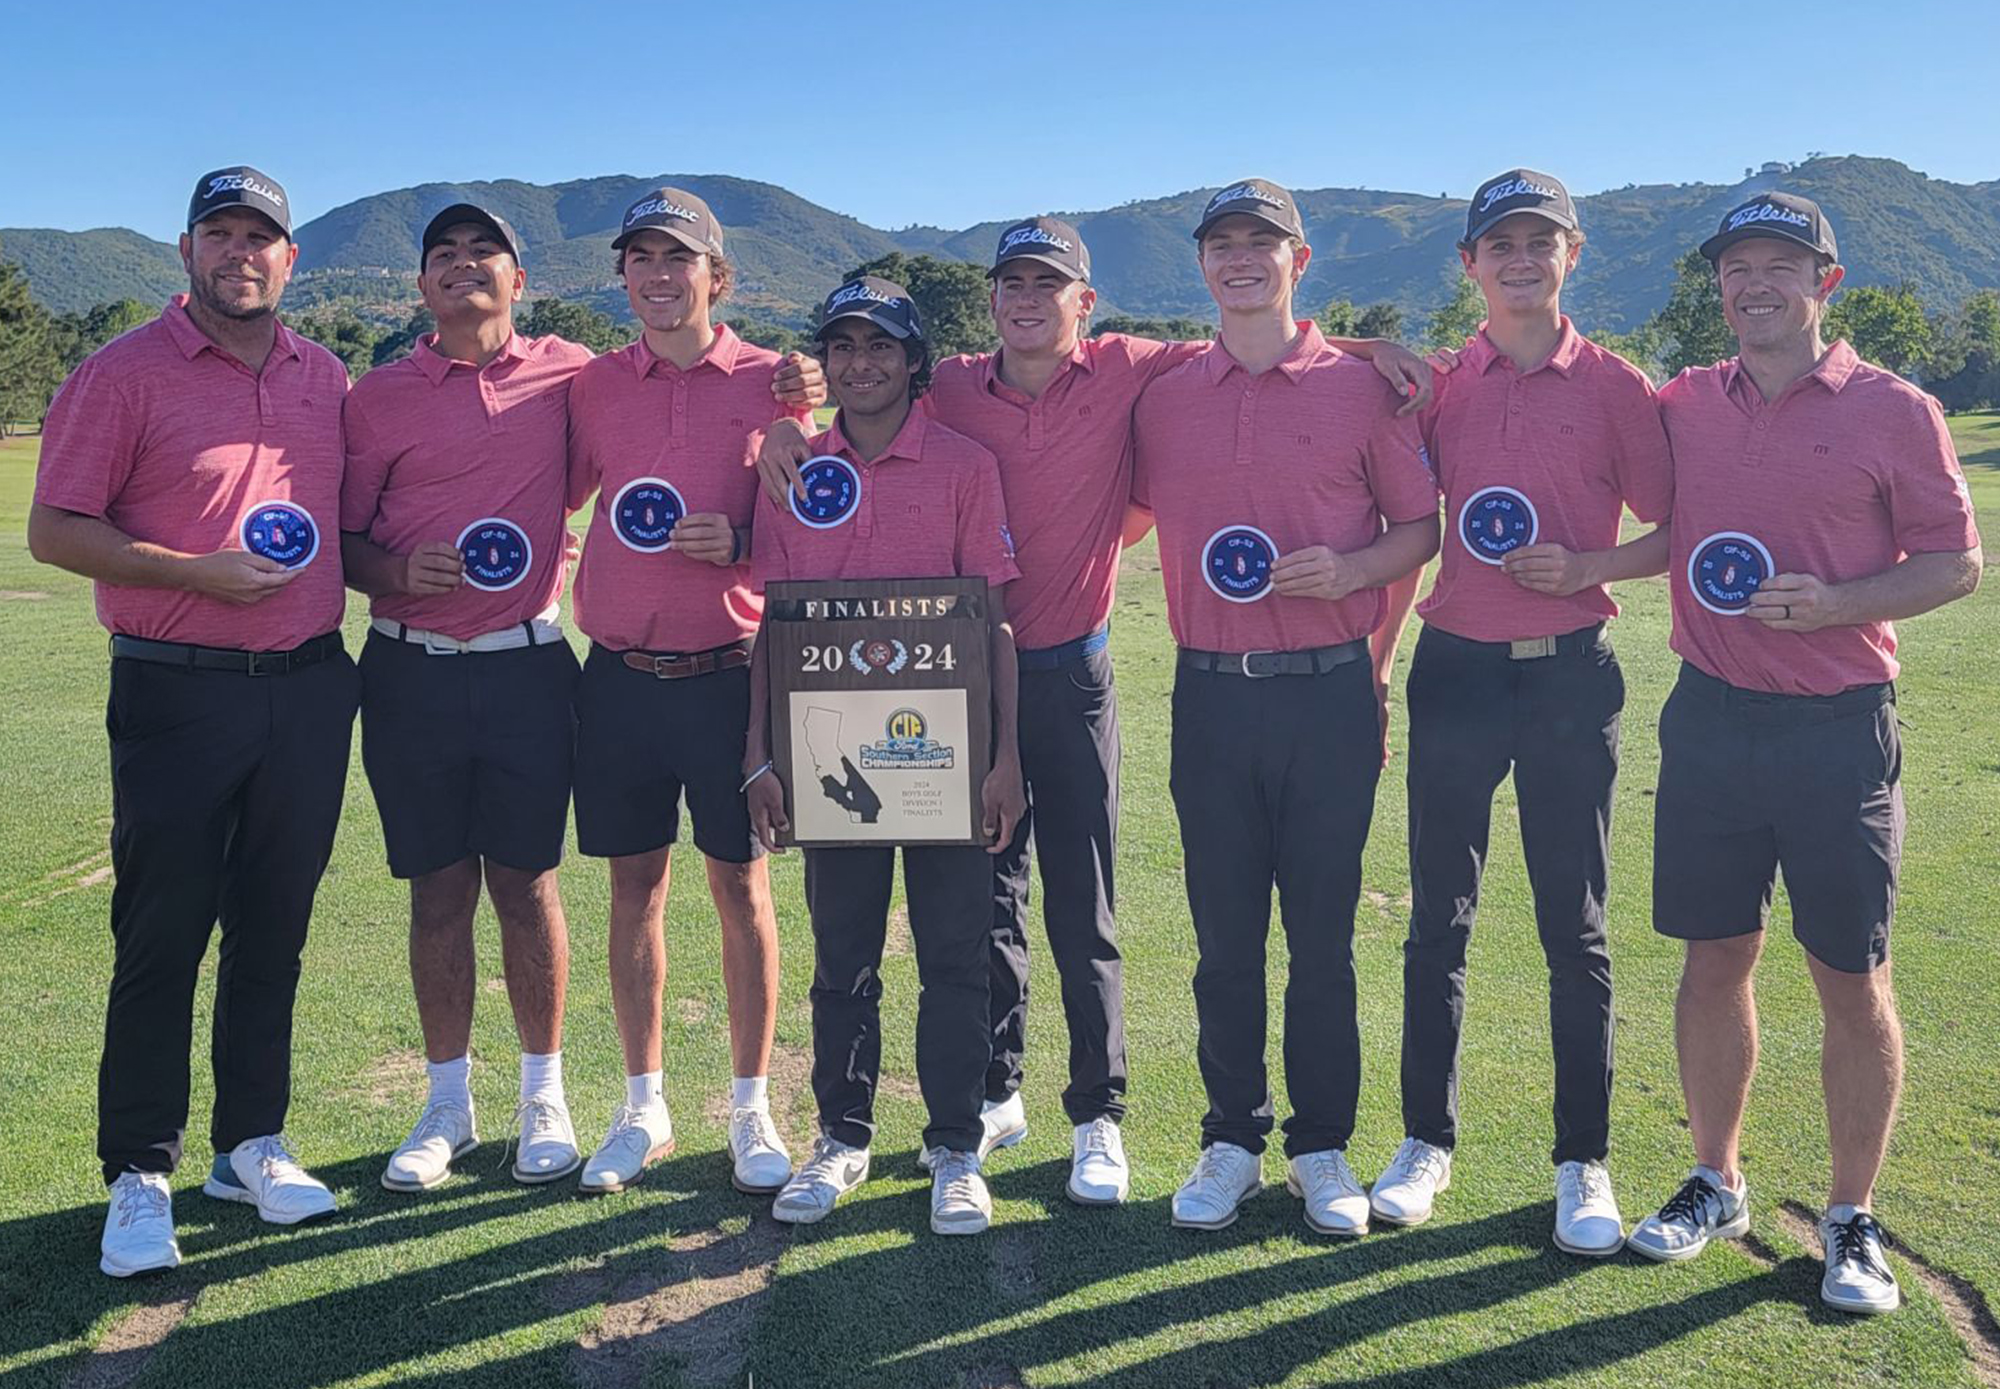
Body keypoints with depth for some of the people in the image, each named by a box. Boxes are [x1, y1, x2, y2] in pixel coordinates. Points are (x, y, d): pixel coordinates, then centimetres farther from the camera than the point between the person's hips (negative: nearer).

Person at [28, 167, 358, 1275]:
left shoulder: (325, 380, 11)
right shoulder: (123, 375, -3)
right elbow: (53, 531, -6)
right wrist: (198, 573, -17)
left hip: (309, 688, 5)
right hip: (177, 695, -4)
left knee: (274, 931, 12)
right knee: (160, 939, 1)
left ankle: (251, 1143, 26)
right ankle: (139, 1174, 13)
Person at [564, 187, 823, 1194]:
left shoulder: (773, 383, 0)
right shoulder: (592, 386, 7)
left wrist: (738, 542, -16)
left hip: (730, 675, -2)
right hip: (620, 676, 3)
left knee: (740, 887, 5)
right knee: (634, 888, 9)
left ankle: (751, 1109, 19)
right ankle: (643, 1109, 24)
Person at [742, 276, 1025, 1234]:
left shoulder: (965, 466, -1)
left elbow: (995, 617, -2)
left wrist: (1004, 755, -7)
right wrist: (759, 753, 1)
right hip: (830, 747, 2)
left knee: (953, 953, 4)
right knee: (841, 955, 11)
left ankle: (955, 1148, 17)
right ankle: (842, 1139, 26)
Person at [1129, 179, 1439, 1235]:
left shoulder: (1360, 386, 2)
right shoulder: (1163, 400, 8)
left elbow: (1423, 524, 4)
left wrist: (1353, 569, -13)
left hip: (1329, 693, -2)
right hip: (1211, 697, 2)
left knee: (1323, 934, 6)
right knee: (1224, 935, 8)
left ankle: (1322, 1146, 21)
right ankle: (1231, 1141, 23)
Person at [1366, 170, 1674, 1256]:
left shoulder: (1615, 386, 2)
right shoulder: (1435, 388, 6)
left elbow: (1674, 530, 4)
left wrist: (1590, 566, -14)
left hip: (1570, 676, -1)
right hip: (1455, 669, 2)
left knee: (1573, 929, 5)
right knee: (1437, 920, 7)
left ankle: (1583, 1163, 18)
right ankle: (1426, 1141, 22)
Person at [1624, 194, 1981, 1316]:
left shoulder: (1894, 411, -2)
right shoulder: (1683, 405, 7)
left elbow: (1957, 561, 0)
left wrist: (1836, 602, -16)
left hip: (1840, 727, -3)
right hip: (1711, 717, 3)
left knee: (1853, 980, 4)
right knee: (1715, 960, 10)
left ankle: (1854, 1218, 20)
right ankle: (1716, 1185, 26)